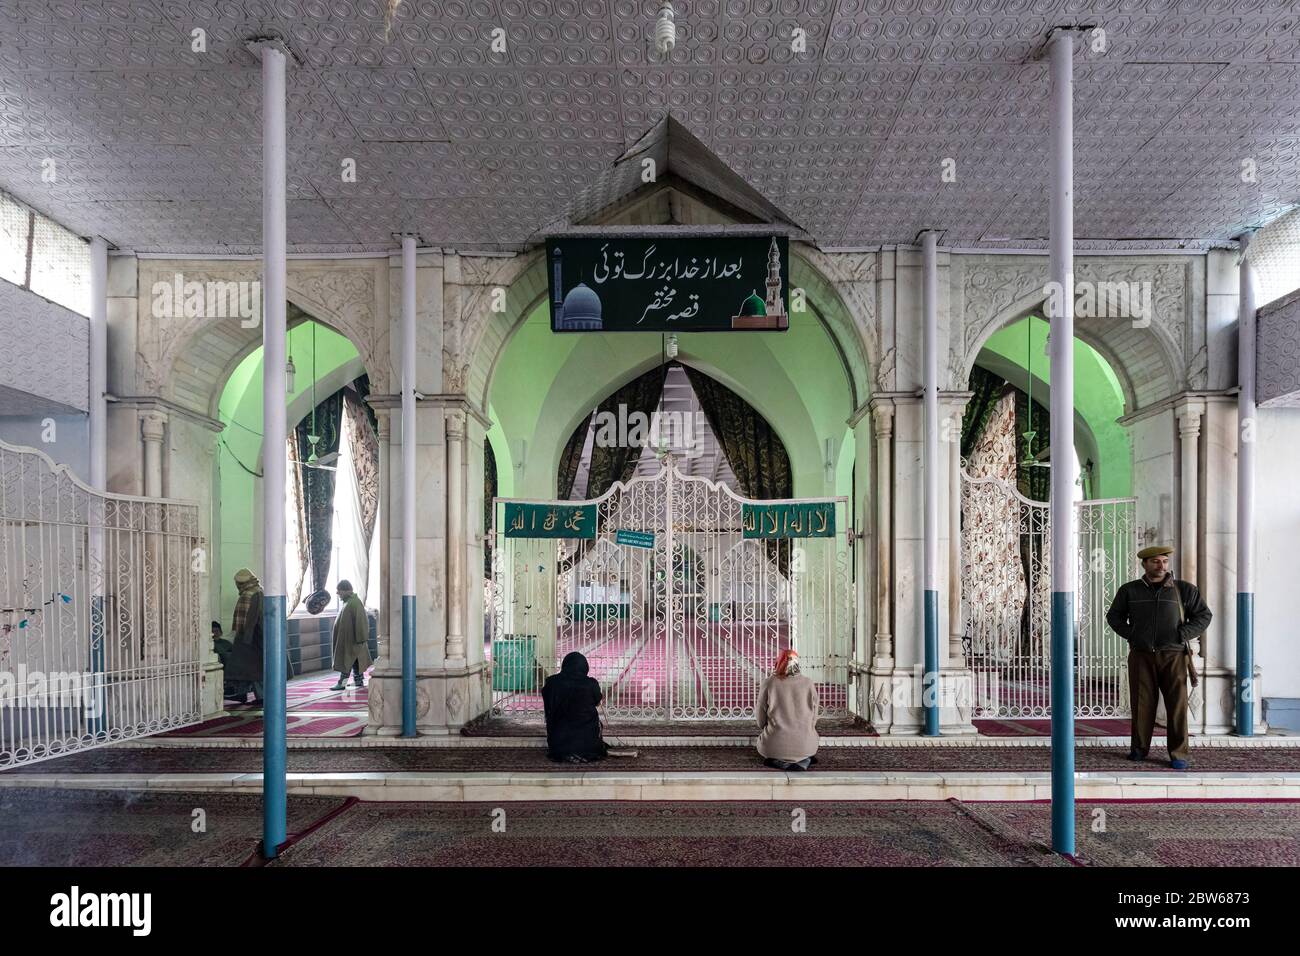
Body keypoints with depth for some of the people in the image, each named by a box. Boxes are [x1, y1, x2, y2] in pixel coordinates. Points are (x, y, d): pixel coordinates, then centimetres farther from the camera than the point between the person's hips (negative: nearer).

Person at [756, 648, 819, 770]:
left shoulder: (768, 683, -5)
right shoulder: (809, 683, -2)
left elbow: (761, 720, 2)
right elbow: (814, 717, 6)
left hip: (775, 746, -1)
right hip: (805, 746, 2)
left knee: (761, 743, 32)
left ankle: (779, 762, 1)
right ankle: (804, 761, 3)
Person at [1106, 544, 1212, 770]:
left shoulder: (1184, 590, 6)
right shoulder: (1130, 590, 9)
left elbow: (1204, 615, 9)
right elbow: (1114, 615, 17)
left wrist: (1182, 634, -3)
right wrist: (1130, 633, 2)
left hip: (1173, 656, -1)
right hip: (1141, 656, 1)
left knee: (1177, 705, -5)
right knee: (1142, 703, 3)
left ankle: (1178, 755, 1)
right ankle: (1139, 749, 15)